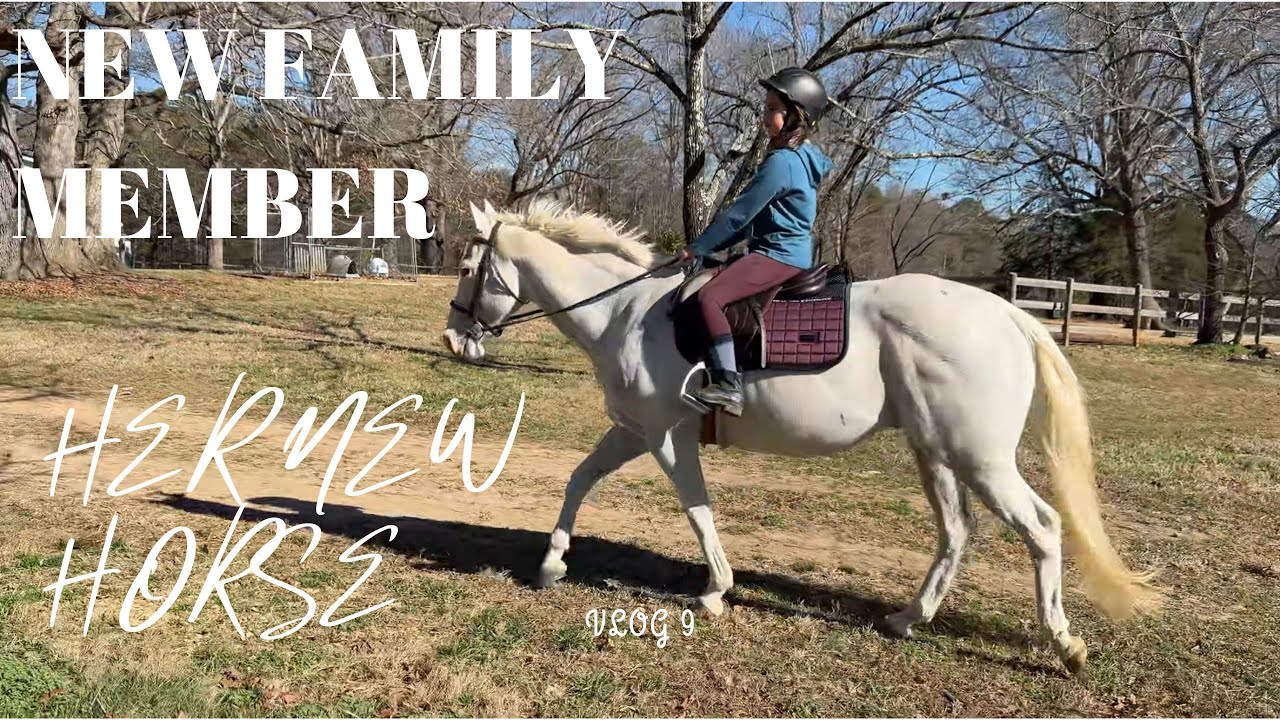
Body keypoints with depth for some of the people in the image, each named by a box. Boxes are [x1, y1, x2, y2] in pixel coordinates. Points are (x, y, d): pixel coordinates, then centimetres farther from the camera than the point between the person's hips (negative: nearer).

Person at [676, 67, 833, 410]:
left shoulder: (782, 162, -17)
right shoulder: (799, 158, 16)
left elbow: (739, 213, -15)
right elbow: (752, 216, 18)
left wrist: (697, 248, -7)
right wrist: (712, 245, 15)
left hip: (778, 256, -11)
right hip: (791, 254, 11)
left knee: (709, 297, -22)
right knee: (713, 287, 20)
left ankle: (728, 383, -25)